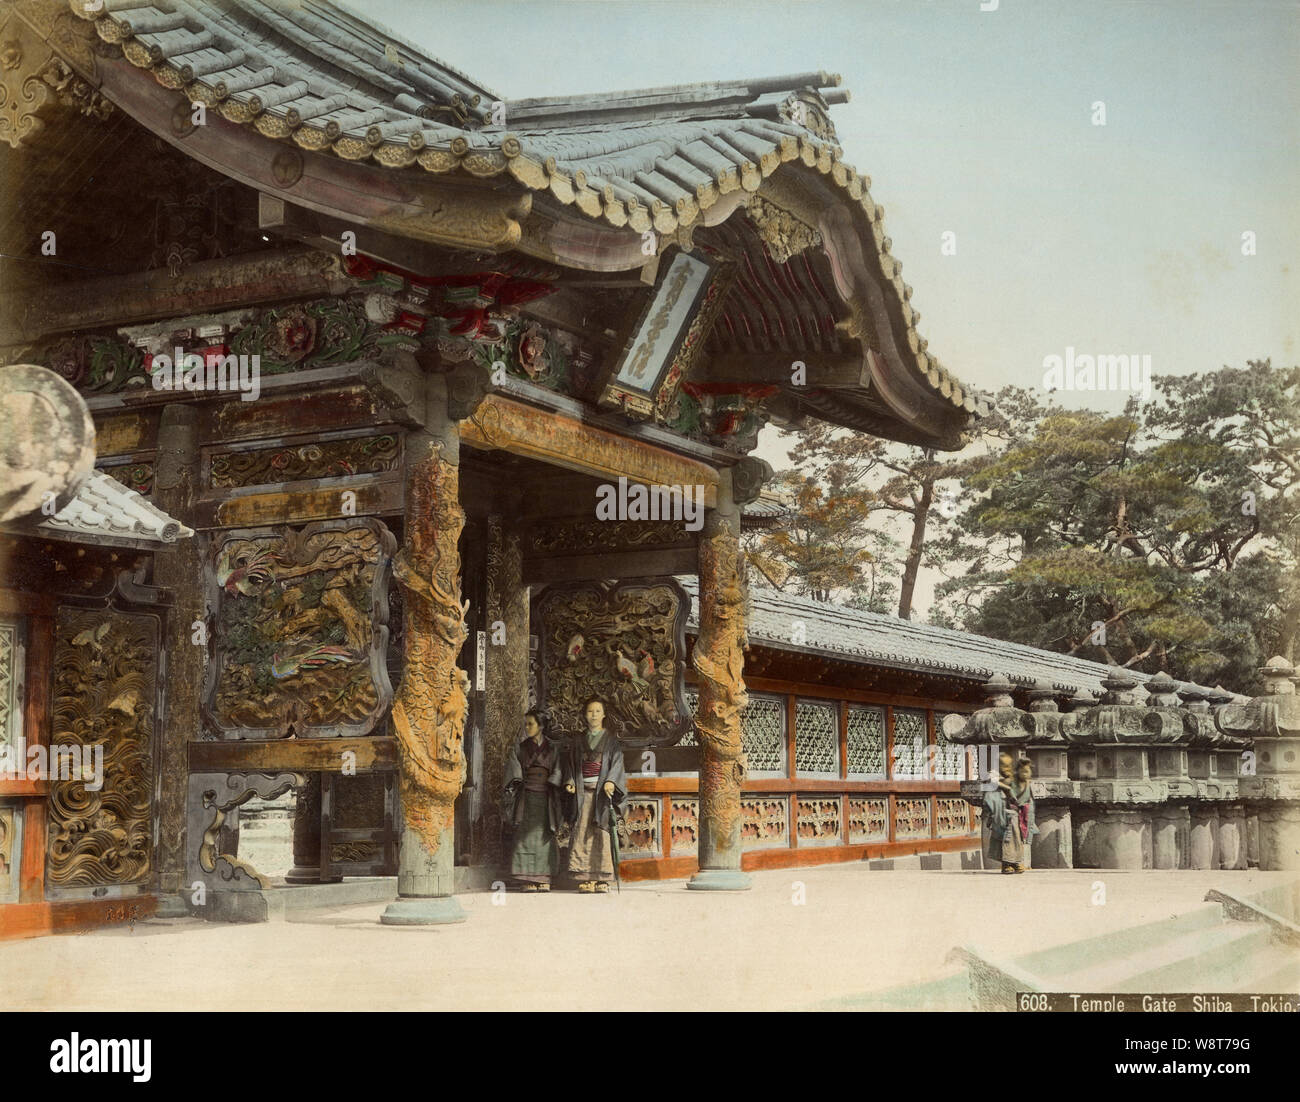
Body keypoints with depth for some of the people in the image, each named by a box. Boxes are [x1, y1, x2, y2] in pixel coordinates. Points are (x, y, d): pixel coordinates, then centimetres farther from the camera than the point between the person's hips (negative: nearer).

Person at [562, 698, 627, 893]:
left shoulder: (611, 740, 9)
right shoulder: (578, 741, 17)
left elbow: (617, 762, -1)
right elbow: (570, 762, 14)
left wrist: (610, 781, -18)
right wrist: (570, 782, -4)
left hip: (603, 790, -2)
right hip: (583, 791, 2)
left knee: (601, 833, -9)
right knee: (582, 833, -8)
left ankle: (602, 879, -9)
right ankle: (586, 879, -10)